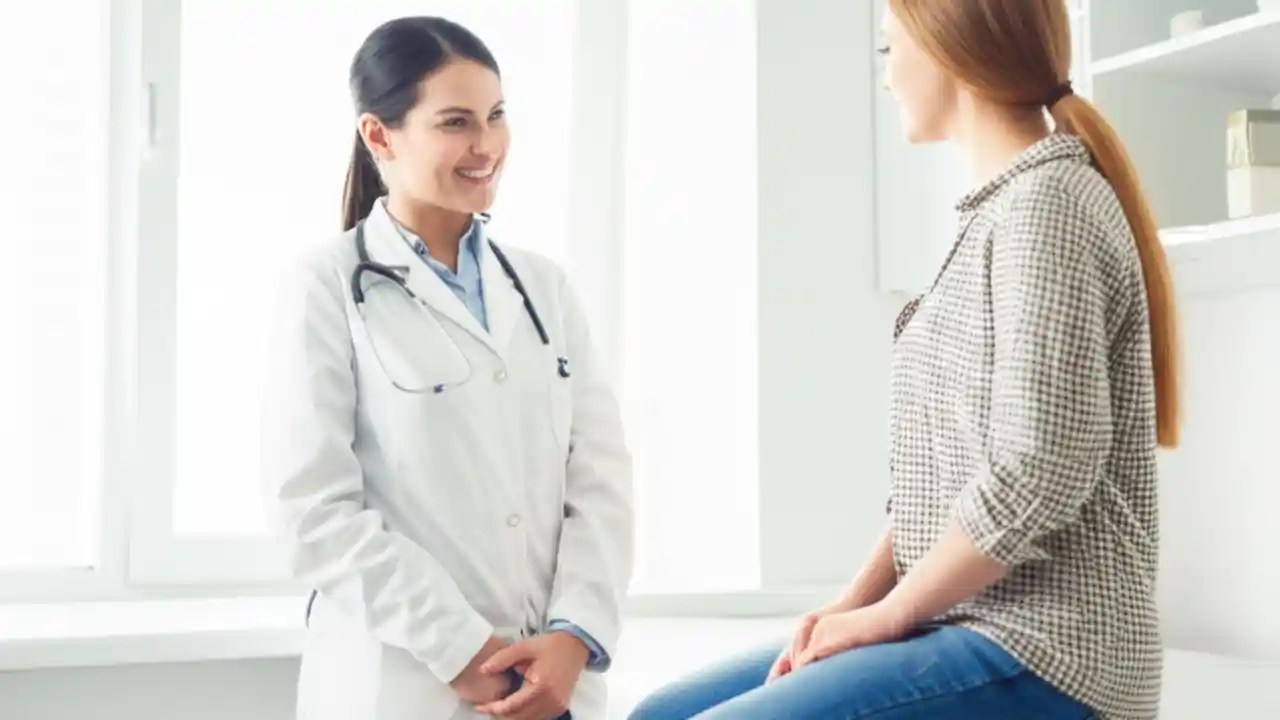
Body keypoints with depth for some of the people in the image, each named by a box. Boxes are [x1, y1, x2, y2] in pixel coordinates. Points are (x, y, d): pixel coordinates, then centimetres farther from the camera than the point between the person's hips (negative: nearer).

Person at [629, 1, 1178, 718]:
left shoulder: (1046, 202, -13)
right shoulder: (1006, 209, 16)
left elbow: (1041, 474, -22)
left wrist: (888, 612, -11)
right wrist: (852, 603, 3)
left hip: (1039, 649, -9)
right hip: (971, 630, 9)